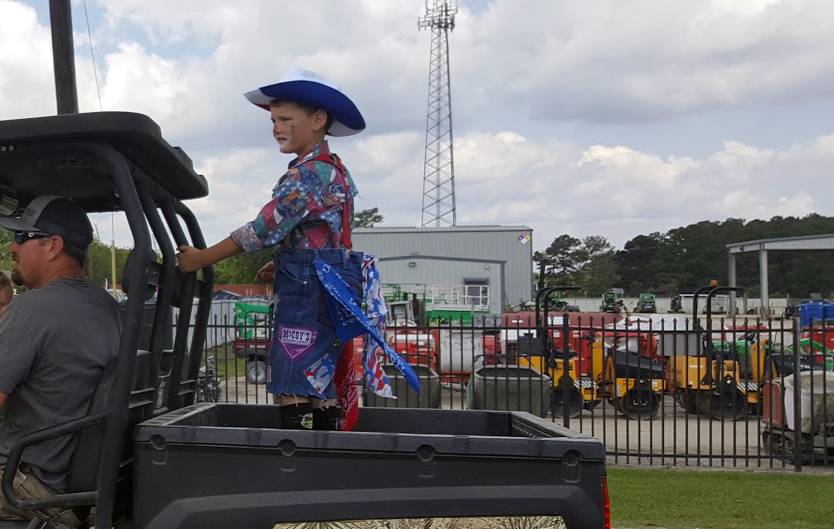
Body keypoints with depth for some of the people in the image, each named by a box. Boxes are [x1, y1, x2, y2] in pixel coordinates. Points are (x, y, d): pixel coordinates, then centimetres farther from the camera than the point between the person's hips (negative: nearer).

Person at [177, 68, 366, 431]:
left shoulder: (307, 174, -14)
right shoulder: (333, 170, 17)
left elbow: (263, 230, -16)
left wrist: (201, 259, -10)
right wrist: (282, 264, 14)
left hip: (307, 291, -10)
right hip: (330, 288, 10)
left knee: (293, 390, -10)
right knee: (317, 386, 12)